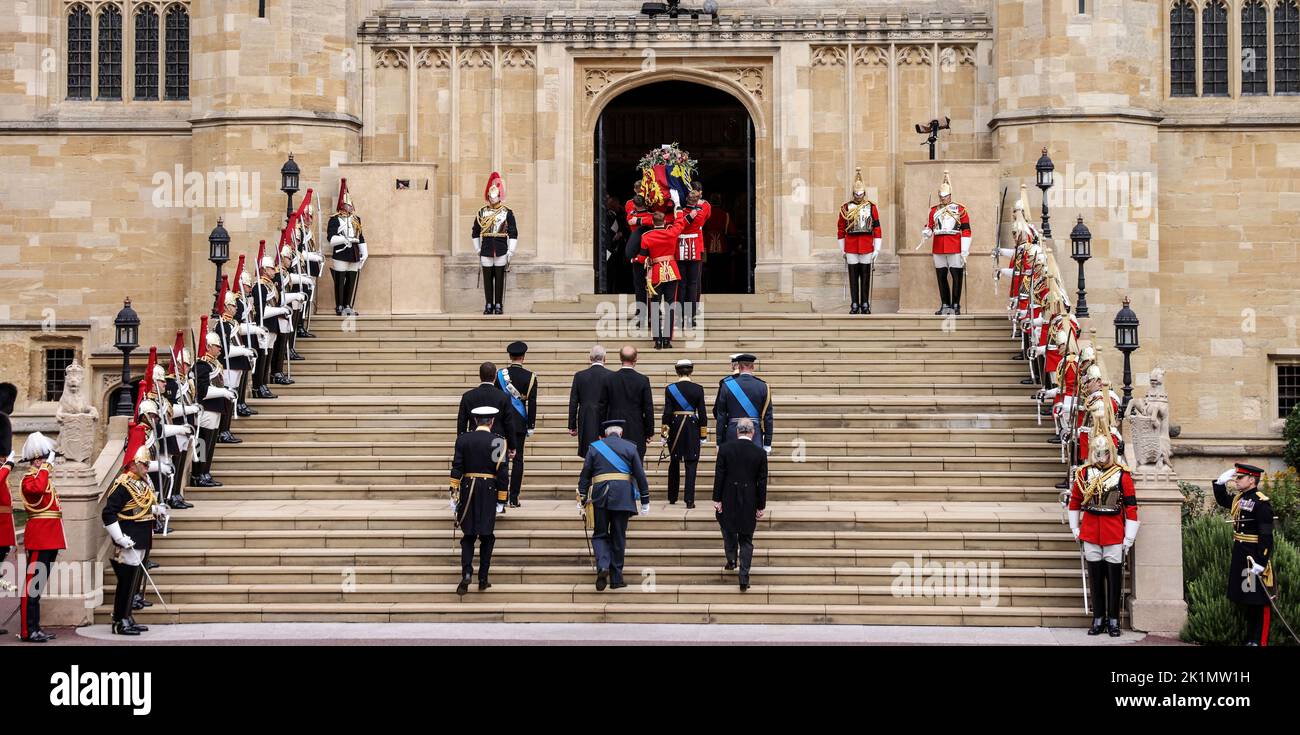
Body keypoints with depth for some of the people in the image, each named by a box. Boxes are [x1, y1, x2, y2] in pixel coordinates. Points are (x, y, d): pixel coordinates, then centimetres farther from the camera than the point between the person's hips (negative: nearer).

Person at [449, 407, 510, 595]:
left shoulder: (463, 439, 0)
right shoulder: (497, 441, -5)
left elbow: (456, 468, -2)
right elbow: (502, 473, -5)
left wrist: (454, 493, 3)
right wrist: (501, 500, 2)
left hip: (467, 490, 1)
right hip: (489, 492, -1)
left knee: (468, 536, 9)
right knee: (487, 536, 9)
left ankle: (466, 573, -10)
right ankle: (483, 579, 10)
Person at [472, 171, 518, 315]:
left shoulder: (507, 213, 1)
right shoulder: (481, 212, 6)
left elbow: (513, 234, 0)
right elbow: (475, 233, 13)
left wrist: (510, 252, -5)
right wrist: (478, 250, 8)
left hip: (501, 251, -1)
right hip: (486, 251, 1)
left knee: (499, 278, 2)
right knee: (487, 279, 4)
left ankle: (498, 305, 8)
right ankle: (489, 305, 11)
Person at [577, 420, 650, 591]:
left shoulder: (594, 447, 10)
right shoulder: (630, 447, 9)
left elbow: (585, 475, 6)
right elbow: (640, 475, 6)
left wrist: (582, 499, 9)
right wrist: (645, 500, 10)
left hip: (600, 495, 0)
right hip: (623, 496, 0)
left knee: (600, 535, 9)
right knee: (618, 537, 8)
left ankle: (602, 566, -16)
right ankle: (616, 578, 9)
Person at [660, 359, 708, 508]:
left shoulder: (670, 389, -4)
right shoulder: (698, 389, -3)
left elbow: (667, 413, -4)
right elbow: (702, 413, -2)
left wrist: (664, 435, 1)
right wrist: (703, 435, 5)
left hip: (675, 427, 1)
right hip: (693, 427, -1)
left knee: (674, 463, 15)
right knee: (691, 464, 1)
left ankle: (672, 498, 22)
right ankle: (689, 500, -7)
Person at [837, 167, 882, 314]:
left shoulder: (871, 207, 3)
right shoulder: (846, 207, 3)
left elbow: (877, 228, 2)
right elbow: (840, 229, 7)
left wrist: (877, 249, -2)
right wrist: (842, 249, 5)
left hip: (867, 248, 0)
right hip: (851, 248, 0)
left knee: (865, 277, 4)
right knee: (853, 277, 3)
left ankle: (865, 305, 10)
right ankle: (854, 305, 8)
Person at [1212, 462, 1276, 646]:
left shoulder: (1261, 503, -16)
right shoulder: (1238, 498, 8)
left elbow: (1266, 536, -20)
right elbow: (1222, 500, 31)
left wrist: (1261, 562, -24)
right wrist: (1221, 482, 15)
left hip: (1256, 556, -9)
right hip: (1240, 555, 9)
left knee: (1260, 602, -2)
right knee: (1247, 601, 15)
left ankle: (1260, 641, 1)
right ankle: (1250, 639, 24)